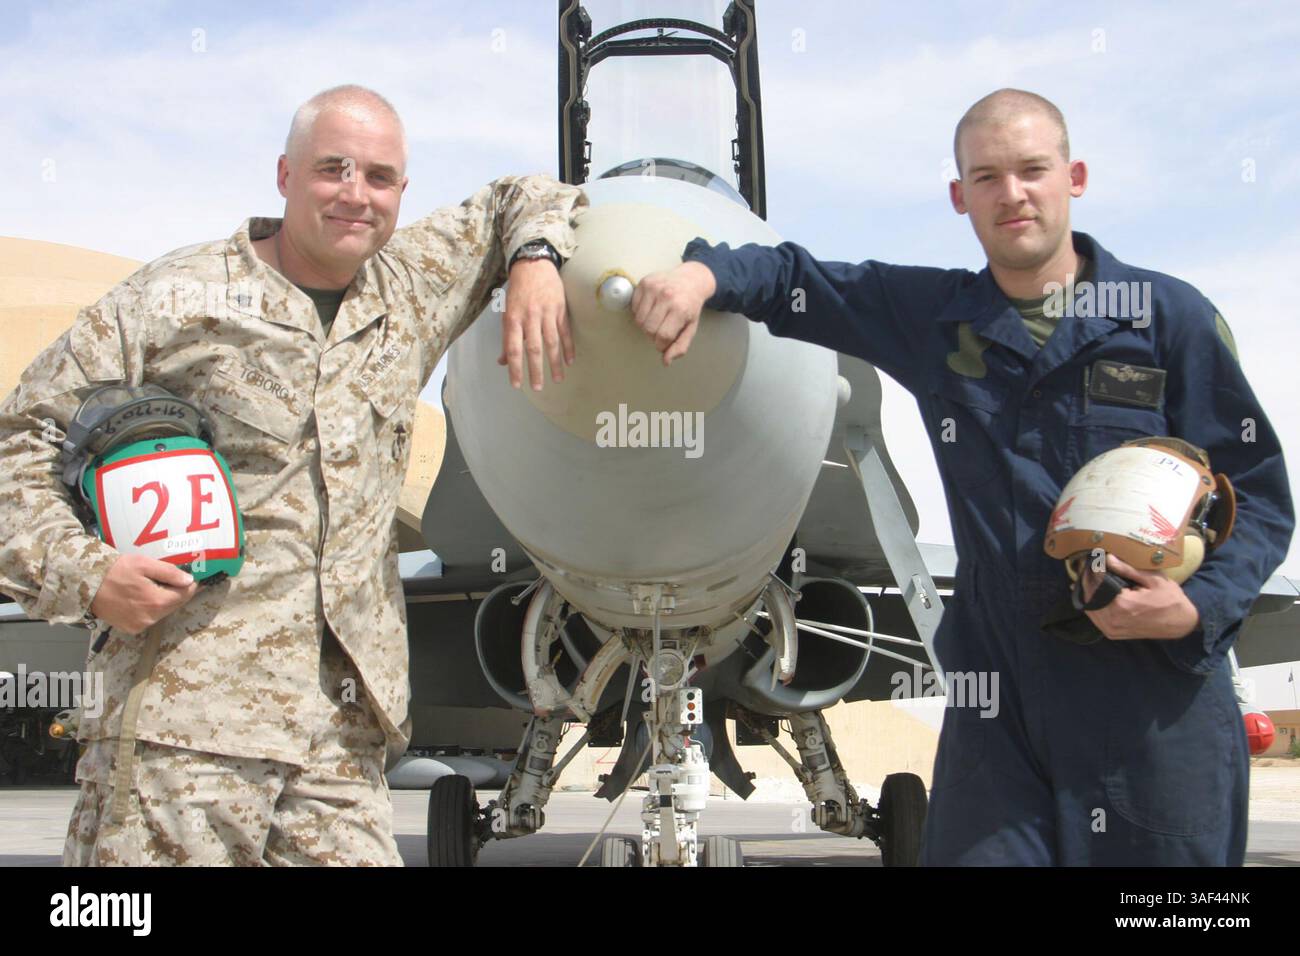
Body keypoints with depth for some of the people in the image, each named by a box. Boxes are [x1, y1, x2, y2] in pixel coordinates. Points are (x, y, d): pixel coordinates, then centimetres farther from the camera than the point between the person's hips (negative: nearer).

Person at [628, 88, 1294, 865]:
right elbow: (793, 278, 18)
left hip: (1158, 699, -2)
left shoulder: (1169, 315, 1)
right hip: (998, 701, 2)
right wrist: (704, 273, -4)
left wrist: (1199, 606, -16)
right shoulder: (932, 317, 10)